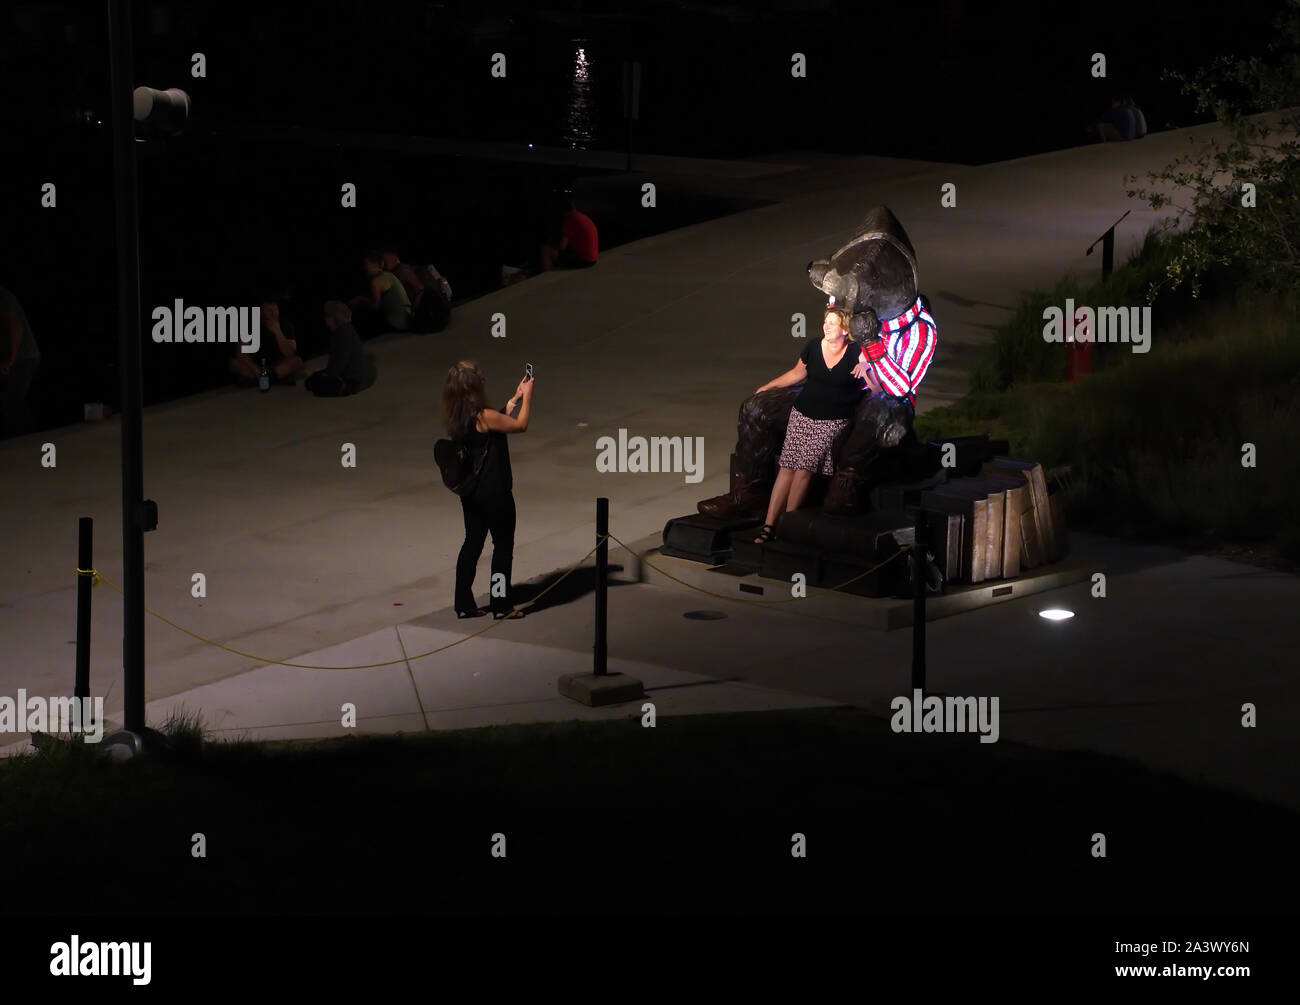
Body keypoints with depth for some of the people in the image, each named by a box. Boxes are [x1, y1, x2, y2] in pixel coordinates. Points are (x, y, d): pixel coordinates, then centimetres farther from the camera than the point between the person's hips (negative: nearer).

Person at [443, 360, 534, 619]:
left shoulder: (457, 418, 0)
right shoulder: (484, 417, -24)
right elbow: (520, 425, -10)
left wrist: (514, 400, 17)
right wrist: (526, 397, 2)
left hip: (470, 491, 8)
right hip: (494, 492, -8)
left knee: (472, 542, 16)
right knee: (503, 545, 7)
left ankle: (464, 604, 20)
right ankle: (501, 605, 13)